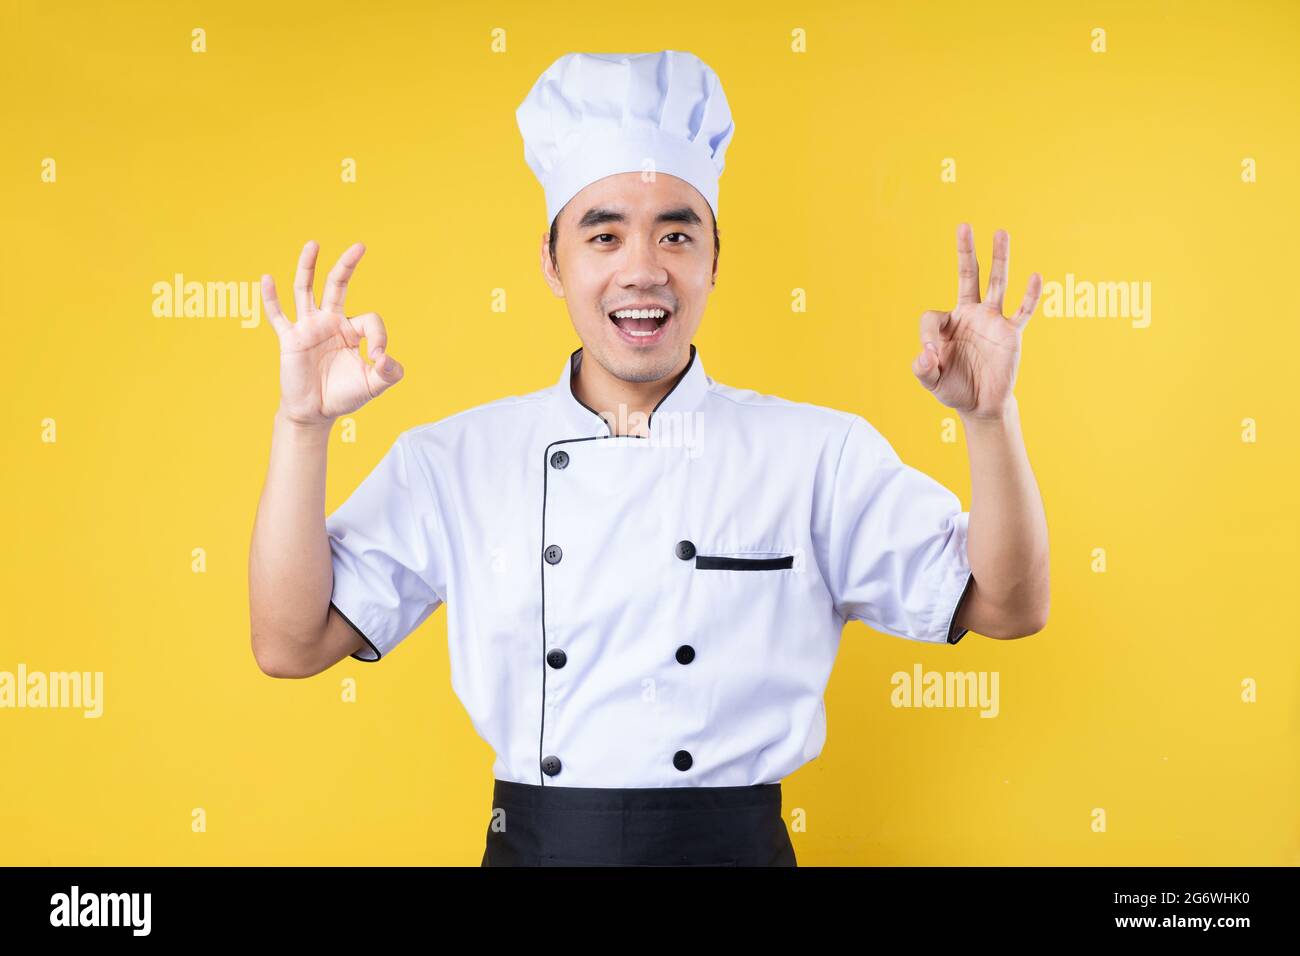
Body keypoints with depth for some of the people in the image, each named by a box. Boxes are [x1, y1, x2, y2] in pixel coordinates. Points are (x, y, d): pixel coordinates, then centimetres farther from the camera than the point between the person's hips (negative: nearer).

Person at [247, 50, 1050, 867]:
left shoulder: (820, 454, -4)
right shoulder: (454, 460, -3)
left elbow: (1007, 609, -5)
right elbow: (292, 644, -5)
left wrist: (991, 417, -19)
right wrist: (304, 424, -14)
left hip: (737, 843, 0)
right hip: (534, 845, 1)